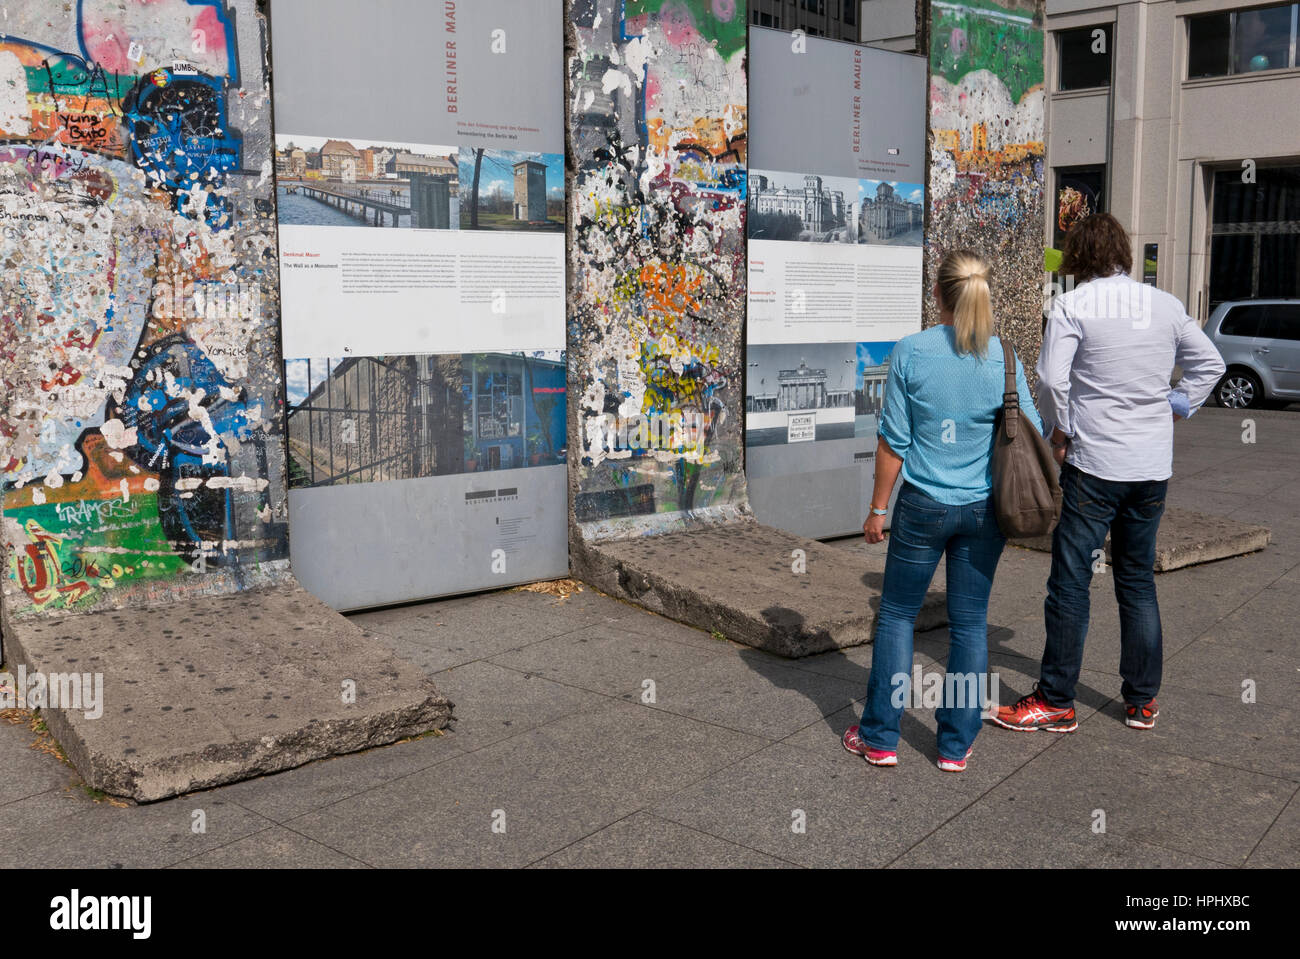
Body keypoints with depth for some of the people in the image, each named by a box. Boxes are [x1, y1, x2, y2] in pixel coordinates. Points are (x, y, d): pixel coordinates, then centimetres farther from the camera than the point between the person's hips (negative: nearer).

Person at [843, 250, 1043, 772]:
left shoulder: (910, 351, -10)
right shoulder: (1004, 358, -4)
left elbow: (893, 439, -8)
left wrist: (878, 508, 2)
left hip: (924, 507, -2)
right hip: (985, 509, 2)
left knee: (897, 615, 12)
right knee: (970, 622, 12)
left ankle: (880, 738, 18)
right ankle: (956, 744, 20)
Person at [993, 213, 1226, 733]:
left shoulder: (1072, 306, -8)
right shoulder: (1166, 305, 7)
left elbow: (1051, 379, -16)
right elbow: (1210, 365, 15)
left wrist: (1060, 429, -2)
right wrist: (1173, 410, 16)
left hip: (1093, 463, -5)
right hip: (1154, 466, 6)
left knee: (1070, 582, 2)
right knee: (1139, 581, 15)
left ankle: (1056, 701, 10)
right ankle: (1143, 700, 23)